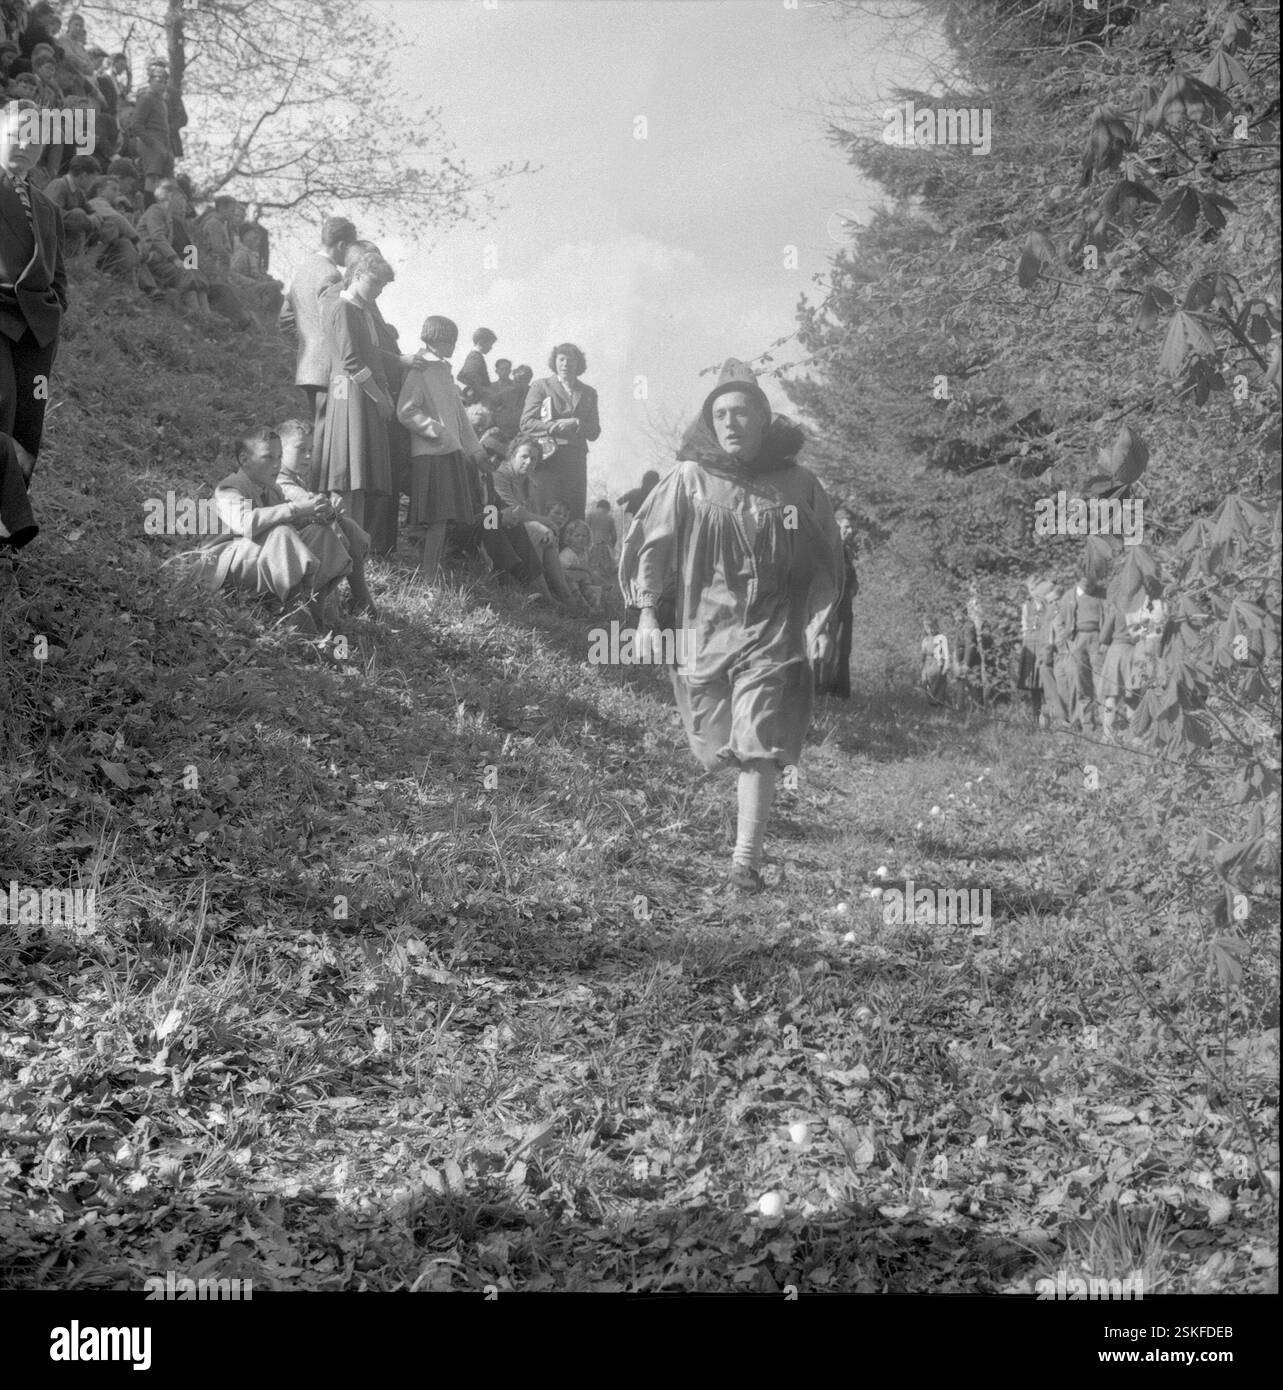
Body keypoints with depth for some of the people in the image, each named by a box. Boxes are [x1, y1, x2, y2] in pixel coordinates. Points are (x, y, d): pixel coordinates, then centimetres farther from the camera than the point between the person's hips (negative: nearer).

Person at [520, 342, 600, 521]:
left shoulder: (588, 393, 17)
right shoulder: (540, 386, 8)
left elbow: (594, 433, 13)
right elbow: (526, 423, -1)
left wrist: (577, 425, -8)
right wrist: (556, 427, -11)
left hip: (576, 460, 3)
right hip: (548, 458, -3)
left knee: (576, 513, -1)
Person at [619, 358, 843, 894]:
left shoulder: (797, 484, 1)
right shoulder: (688, 479, 1)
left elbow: (821, 564, 7)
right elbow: (652, 546, 1)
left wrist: (817, 622, -3)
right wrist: (646, 613, -7)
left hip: (771, 633, -2)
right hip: (701, 627, 2)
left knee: (758, 747, -11)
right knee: (715, 746, 11)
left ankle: (747, 858, -9)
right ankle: (755, 805, 41)